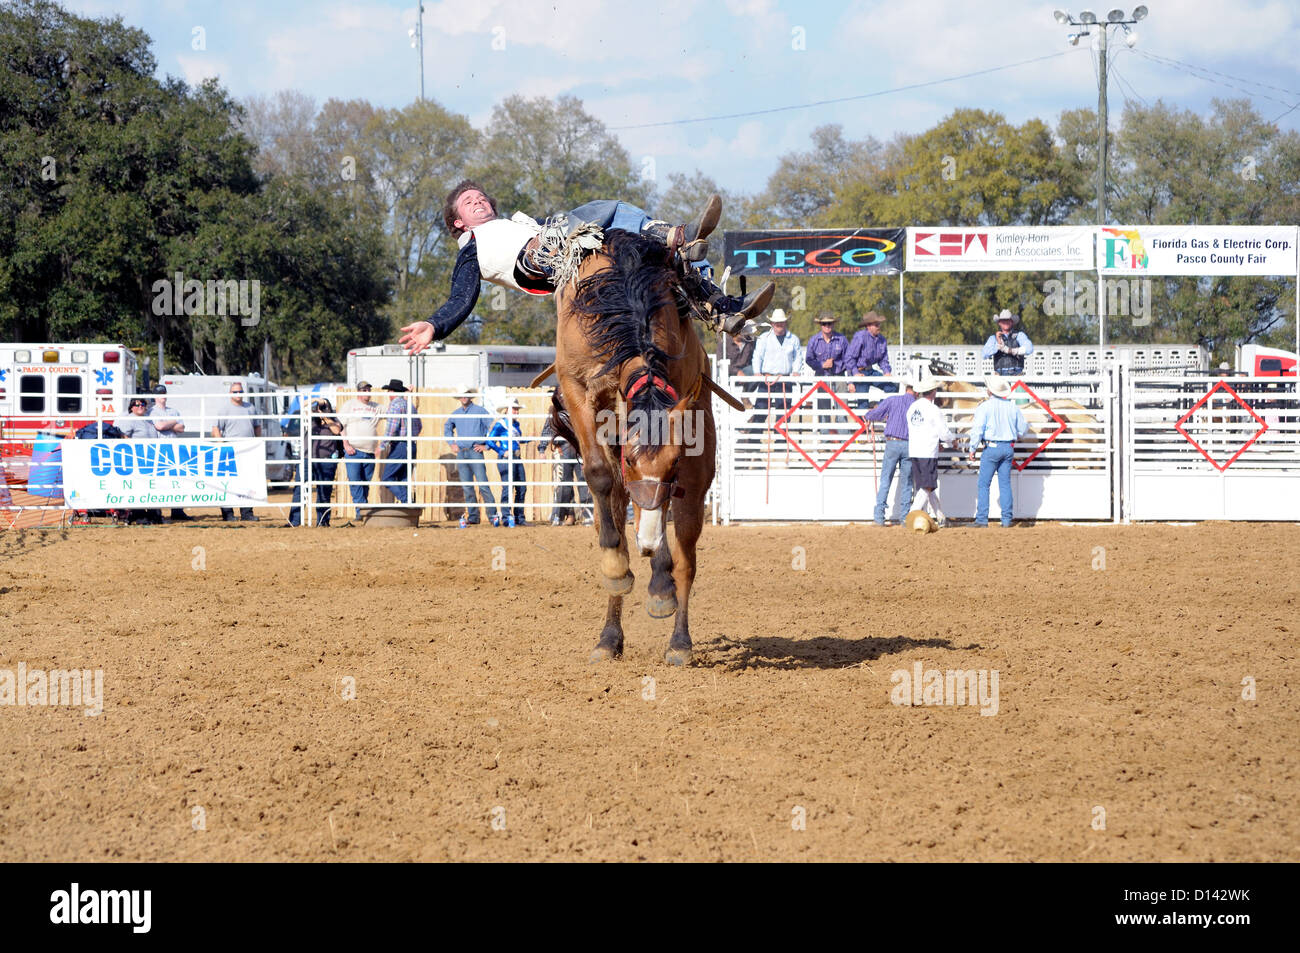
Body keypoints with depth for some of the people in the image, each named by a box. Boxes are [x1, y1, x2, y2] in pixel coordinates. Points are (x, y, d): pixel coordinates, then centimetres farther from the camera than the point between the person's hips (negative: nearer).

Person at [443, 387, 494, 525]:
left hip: (475, 452, -5)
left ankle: (492, 515, -11)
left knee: (483, 485, -11)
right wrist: (452, 443, 18)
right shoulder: (455, 414, 14)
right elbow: (447, 428, 31)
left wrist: (486, 445, -6)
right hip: (461, 453, 5)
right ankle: (472, 517, 9)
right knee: (467, 487, 5)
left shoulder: (479, 411, -1)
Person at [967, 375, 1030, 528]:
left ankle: (982, 519, -3)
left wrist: (972, 449, -3)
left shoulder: (985, 407, -8)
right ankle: (1007, 519, 7)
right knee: (1005, 484, 9)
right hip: (1008, 448, 5)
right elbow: (1023, 428, 13)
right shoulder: (1013, 407, 6)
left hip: (991, 448, -5)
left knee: (984, 484, 0)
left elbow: (977, 430, -13)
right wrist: (1016, 435, 35)